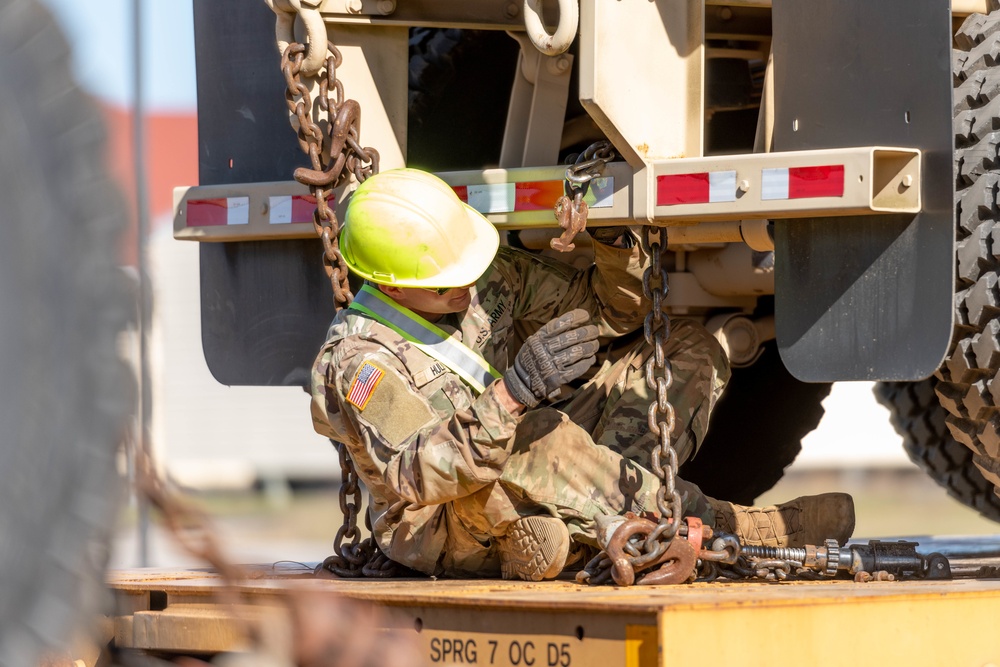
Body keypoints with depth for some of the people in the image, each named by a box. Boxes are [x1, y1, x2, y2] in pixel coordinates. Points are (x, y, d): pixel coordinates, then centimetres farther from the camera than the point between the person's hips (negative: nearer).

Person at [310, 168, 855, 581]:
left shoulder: (492, 278, 2)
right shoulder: (355, 363, -17)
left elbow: (609, 311, 10)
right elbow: (416, 475, -30)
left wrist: (616, 245, -12)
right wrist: (512, 393, -42)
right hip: (452, 534, -8)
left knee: (691, 351, 2)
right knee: (536, 437, -41)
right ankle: (726, 531, -30)